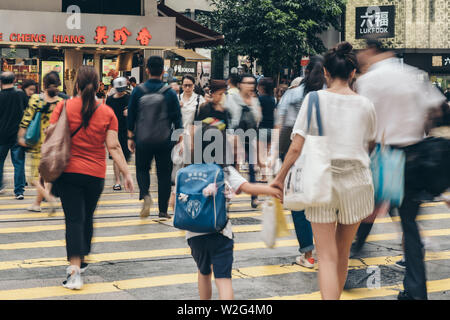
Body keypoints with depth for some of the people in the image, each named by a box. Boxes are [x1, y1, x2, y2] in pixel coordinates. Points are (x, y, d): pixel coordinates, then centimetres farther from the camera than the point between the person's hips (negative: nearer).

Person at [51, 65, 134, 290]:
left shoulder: (64, 107, -6)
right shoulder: (107, 113, -2)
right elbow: (114, 147, -6)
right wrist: (126, 173, -1)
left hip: (68, 171, -2)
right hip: (95, 174, 2)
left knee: (74, 219, -3)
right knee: (87, 217, 19)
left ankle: (75, 269, -14)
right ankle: (81, 261, 34)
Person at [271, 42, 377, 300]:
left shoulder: (314, 99, -6)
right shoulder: (365, 105, 0)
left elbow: (296, 148, -9)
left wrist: (280, 178, 3)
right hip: (356, 182, 2)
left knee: (327, 257, 0)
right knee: (343, 252, 19)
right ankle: (336, 295, 35)